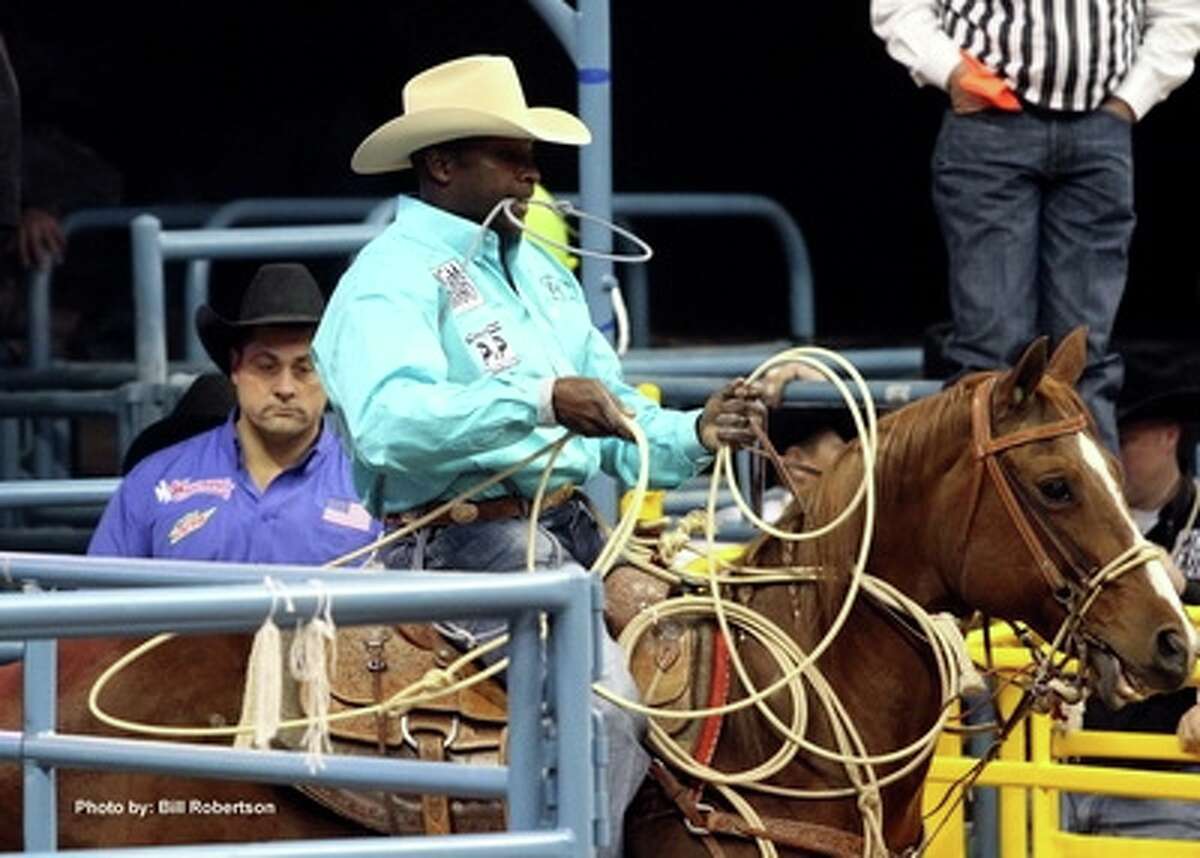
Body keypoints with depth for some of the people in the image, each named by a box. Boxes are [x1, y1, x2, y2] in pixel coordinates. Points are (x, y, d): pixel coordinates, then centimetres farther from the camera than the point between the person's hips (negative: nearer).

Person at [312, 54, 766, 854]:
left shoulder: (542, 271, 19)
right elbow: (387, 423, -27)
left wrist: (697, 435, -2)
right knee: (604, 700, -27)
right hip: (462, 542, -9)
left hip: (574, 536, 9)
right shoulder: (394, 276, -8)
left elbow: (622, 428, 20)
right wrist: (539, 400, -36)